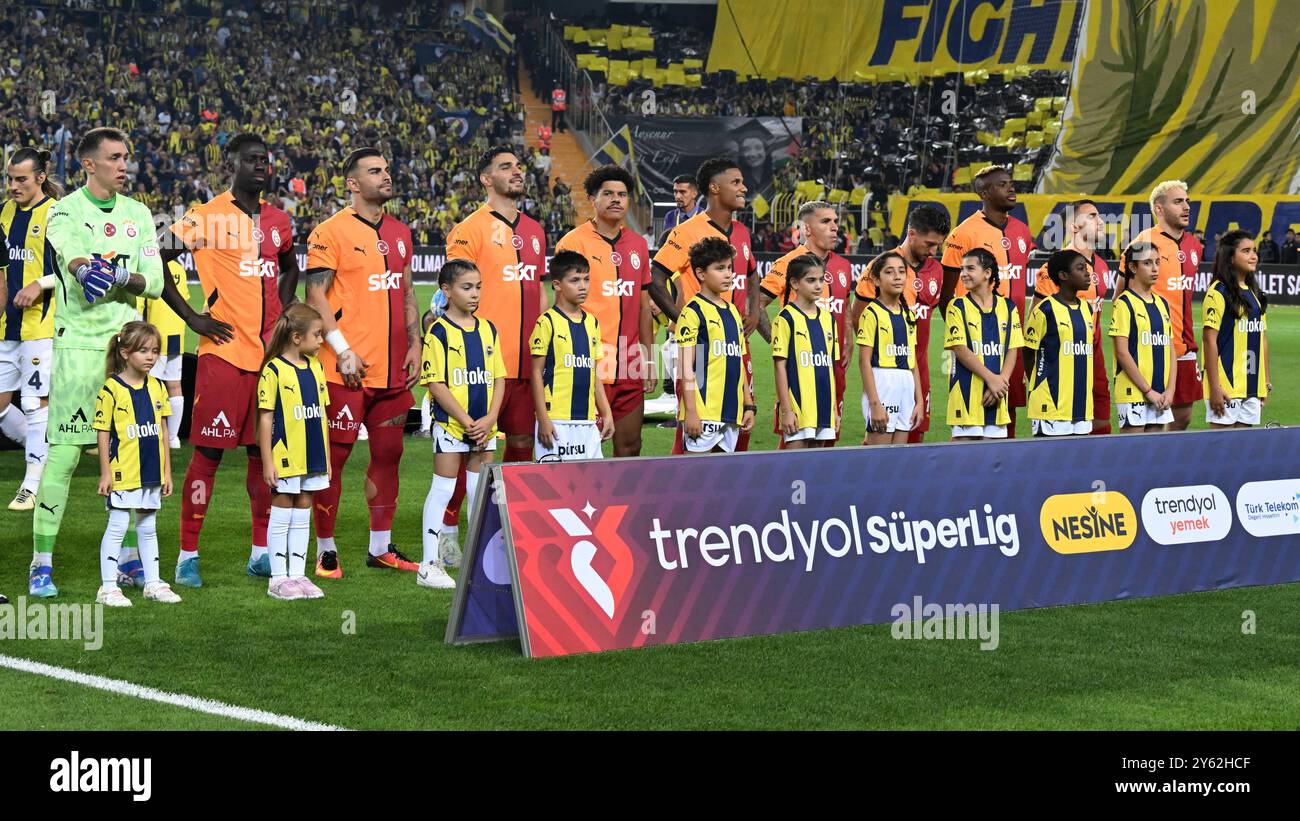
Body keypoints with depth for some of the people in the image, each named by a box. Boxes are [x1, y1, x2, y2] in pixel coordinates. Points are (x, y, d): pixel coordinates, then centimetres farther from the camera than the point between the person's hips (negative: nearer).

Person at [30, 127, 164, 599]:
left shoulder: (138, 214, 11)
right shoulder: (65, 212, -3)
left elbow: (155, 282, 5)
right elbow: (73, 256, -25)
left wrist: (121, 278, -16)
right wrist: (87, 271, -48)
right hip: (79, 343, -5)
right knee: (64, 452, -8)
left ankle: (125, 557, 18)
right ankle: (41, 564, -3)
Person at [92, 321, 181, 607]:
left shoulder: (157, 387, 7)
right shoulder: (111, 390, -9)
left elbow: (162, 431, 12)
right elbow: (103, 434, -8)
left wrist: (166, 471, 11)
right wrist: (105, 473, -10)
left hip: (151, 473, 5)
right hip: (123, 474, -5)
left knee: (148, 529, 14)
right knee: (117, 527, -2)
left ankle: (153, 583, 21)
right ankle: (108, 588, 3)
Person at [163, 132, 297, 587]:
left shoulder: (278, 221, 13)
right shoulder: (206, 218, -6)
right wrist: (191, 317, -8)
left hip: (271, 353, 6)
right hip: (224, 352, -6)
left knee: (264, 450, 9)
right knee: (209, 451, -5)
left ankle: (261, 550, 17)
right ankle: (188, 555, 1)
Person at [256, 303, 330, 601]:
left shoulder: (315, 367, 9)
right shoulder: (274, 370, -11)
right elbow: (265, 417, -10)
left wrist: (326, 456, 15)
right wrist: (267, 461, -12)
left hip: (312, 458, 6)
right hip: (285, 459, -6)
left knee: (303, 513, 11)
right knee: (281, 515, 1)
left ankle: (298, 574, 16)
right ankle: (278, 578, 7)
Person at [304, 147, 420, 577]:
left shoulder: (400, 233, 14)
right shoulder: (331, 232, -7)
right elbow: (316, 297, -9)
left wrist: (414, 344, 10)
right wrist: (343, 350, -14)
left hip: (393, 370, 7)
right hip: (347, 370, -7)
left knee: (388, 453, 10)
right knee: (334, 456, -2)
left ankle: (381, 546, 20)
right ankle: (326, 550, 5)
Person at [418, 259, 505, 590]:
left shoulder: (488, 329, 8)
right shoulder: (439, 332, -9)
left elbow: (498, 378, 8)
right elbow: (436, 383, -13)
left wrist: (489, 419, -6)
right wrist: (467, 421, -15)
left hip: (484, 426, 5)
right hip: (450, 425, -5)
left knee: (482, 492, 10)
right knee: (442, 490, -2)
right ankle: (429, 565, 2)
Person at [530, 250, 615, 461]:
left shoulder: (592, 323, 13)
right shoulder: (547, 322, -5)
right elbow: (537, 373, -6)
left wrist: (606, 413, 14)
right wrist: (543, 419, -11)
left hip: (587, 420, 6)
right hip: (556, 419, -6)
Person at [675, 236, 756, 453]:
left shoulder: (732, 311, 17)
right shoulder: (693, 312, -7)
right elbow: (686, 368, -11)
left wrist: (749, 405, 18)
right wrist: (690, 411, -16)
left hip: (731, 411, 8)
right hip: (703, 411, -8)